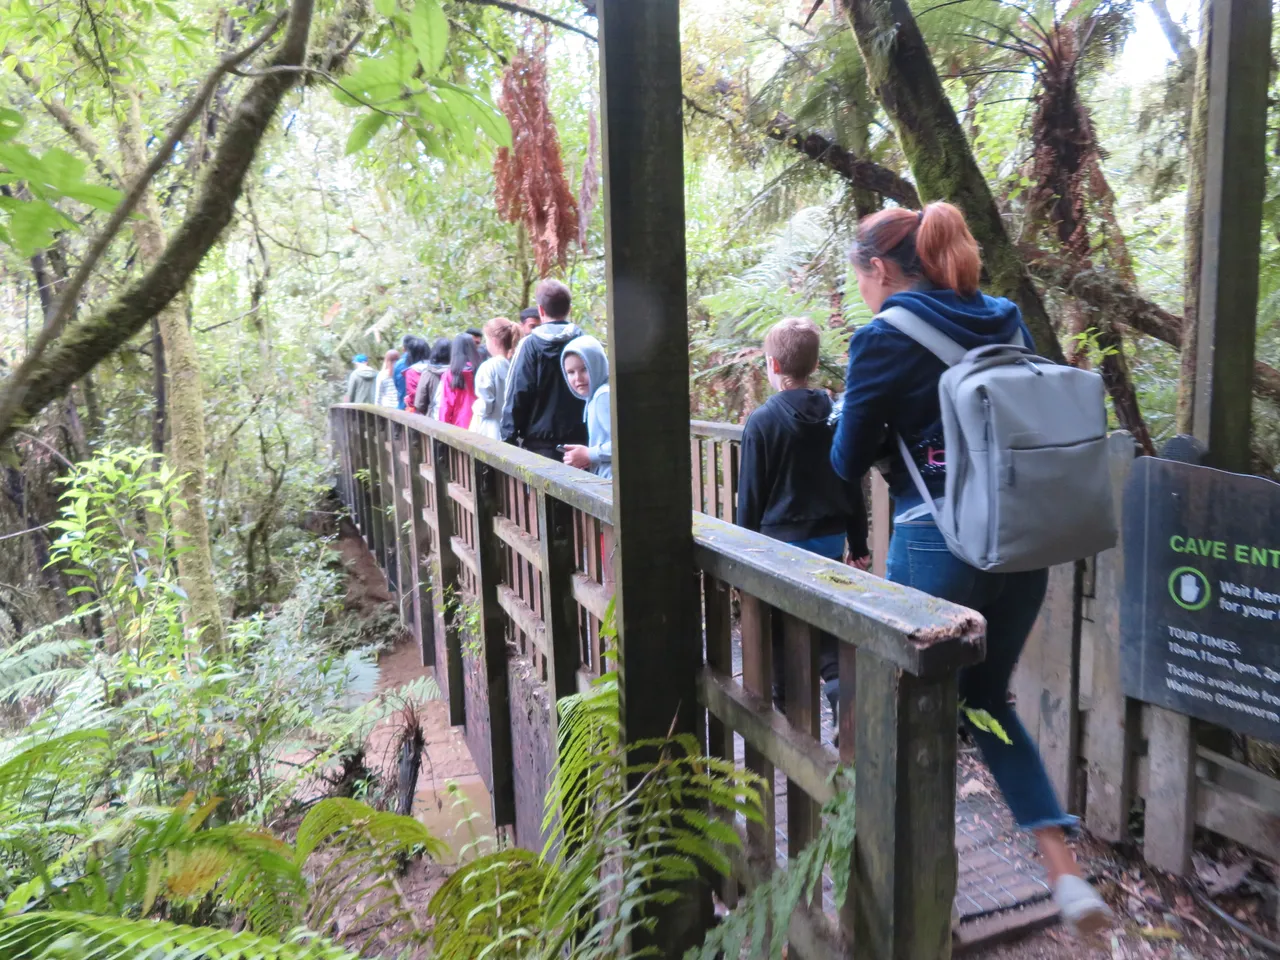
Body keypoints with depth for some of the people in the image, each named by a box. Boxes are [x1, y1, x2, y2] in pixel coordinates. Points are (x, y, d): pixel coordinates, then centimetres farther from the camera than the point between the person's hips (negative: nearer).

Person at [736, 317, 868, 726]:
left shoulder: (763, 420, -12)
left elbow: (750, 495, -9)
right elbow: (853, 486, 6)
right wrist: (858, 545, 14)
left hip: (781, 543, -4)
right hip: (829, 540, 4)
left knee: (781, 638, 10)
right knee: (827, 631, 13)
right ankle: (847, 709, -3)